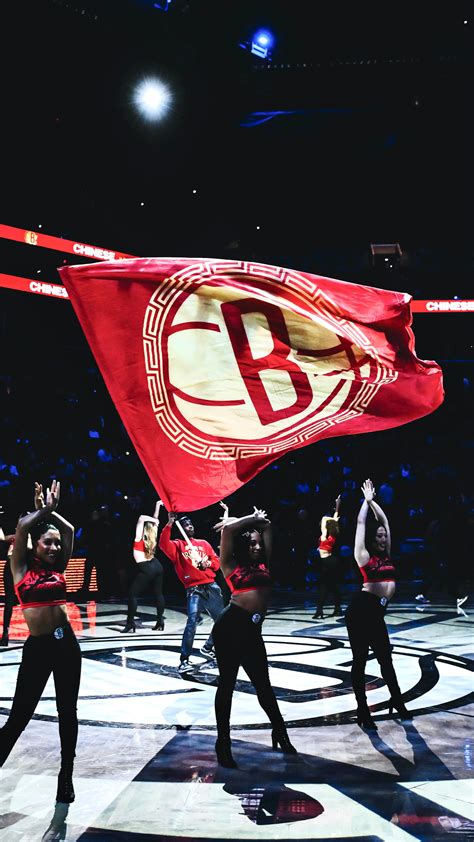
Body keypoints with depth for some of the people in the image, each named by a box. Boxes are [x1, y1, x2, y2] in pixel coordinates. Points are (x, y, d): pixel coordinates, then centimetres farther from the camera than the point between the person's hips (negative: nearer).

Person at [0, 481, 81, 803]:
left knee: (68, 711, 10)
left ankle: (66, 776, 23)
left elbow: (69, 530, 10)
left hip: (66, 643, 4)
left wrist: (51, 509, 15)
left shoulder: (59, 568, 9)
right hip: (37, 647, -4)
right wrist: (45, 508, 2)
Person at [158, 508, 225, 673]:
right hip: (194, 590, -5)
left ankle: (208, 647, 37)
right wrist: (169, 524, -25)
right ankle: (184, 660, -16)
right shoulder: (178, 545, 3)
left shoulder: (204, 543, 17)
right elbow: (163, 544, -18)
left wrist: (209, 563, -6)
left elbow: (216, 561, 17)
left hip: (211, 587, 5)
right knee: (192, 622, -21)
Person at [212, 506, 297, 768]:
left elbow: (267, 526, 20)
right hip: (230, 627, -5)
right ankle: (223, 742, 15)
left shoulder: (262, 563, 14)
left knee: (263, 684, 16)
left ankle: (280, 732, 32)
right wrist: (250, 519, 0)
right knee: (227, 683, 4)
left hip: (252, 631, 5)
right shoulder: (231, 564, 0)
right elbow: (227, 528, -13)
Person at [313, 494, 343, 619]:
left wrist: (334, 519, -4)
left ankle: (319, 611, -11)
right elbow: (335, 518, 9)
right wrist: (337, 506, 12)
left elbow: (324, 518, -15)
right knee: (334, 585, 11)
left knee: (323, 586, -6)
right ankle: (338, 609, 14)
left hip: (326, 562, -7)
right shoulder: (334, 535, 3)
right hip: (333, 560, 7)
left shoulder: (325, 535, -13)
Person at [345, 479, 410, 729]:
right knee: (360, 659, 1)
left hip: (376, 613, 7)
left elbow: (384, 520, 18)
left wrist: (373, 500, 21)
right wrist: (367, 500, 8)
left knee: (385, 658, 20)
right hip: (361, 610, -7)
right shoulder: (365, 556, -4)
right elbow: (361, 523, -2)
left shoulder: (386, 555, 13)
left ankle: (397, 701, 35)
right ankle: (362, 710, 8)